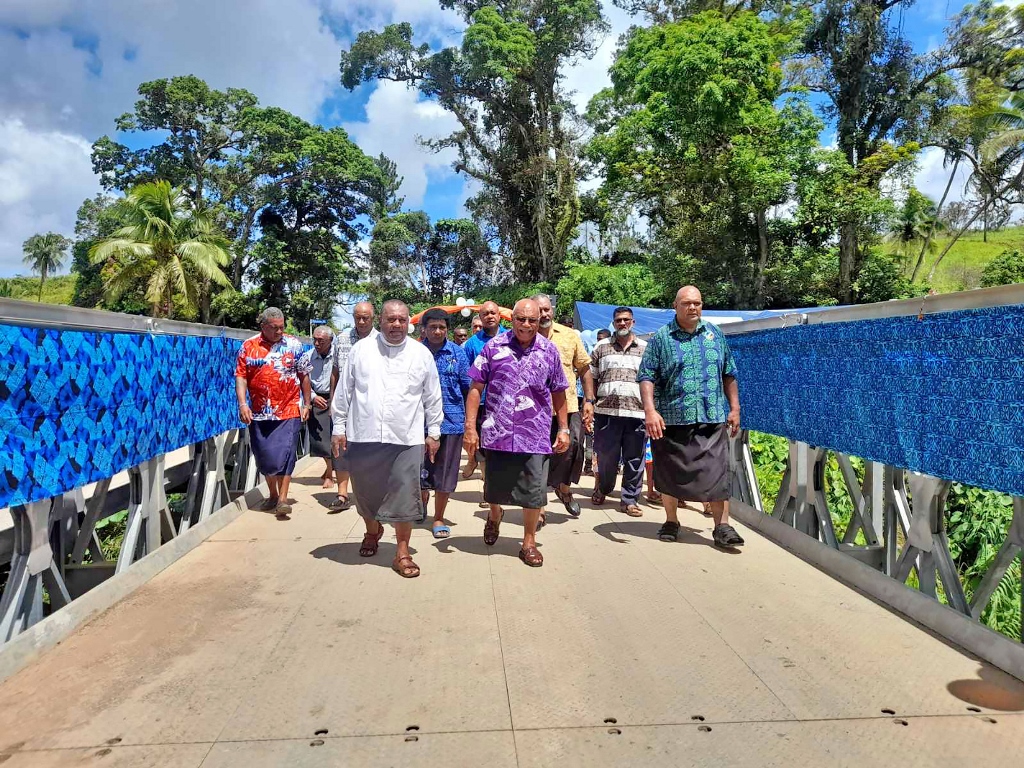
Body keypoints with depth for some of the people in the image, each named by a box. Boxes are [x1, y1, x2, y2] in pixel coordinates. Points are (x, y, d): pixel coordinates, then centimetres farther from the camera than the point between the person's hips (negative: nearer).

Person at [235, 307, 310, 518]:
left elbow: (304, 376, 6)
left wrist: (306, 404, 5)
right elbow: (240, 376, 1)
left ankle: (283, 499, -5)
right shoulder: (248, 346, 3)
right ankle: (272, 495, 29)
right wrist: (242, 404, -10)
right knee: (264, 456, 11)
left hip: (289, 412, -2)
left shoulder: (293, 345, 1)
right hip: (259, 413, 2)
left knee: (284, 453, -8)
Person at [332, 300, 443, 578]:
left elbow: (433, 397, 7)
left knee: (404, 495, 0)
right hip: (363, 437, 1)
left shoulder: (422, 354, 3)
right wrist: (339, 428, 5)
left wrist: (434, 432, 7)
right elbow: (344, 392, 7)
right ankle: (372, 531, 43)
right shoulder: (361, 349, 3)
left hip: (406, 439, -1)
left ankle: (402, 552, 13)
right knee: (366, 492, 16)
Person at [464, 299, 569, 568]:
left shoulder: (549, 351, 2)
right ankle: (494, 516, 49)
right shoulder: (494, 346, -2)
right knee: (495, 489, 15)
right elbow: (476, 388, -1)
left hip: (535, 435, 0)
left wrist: (564, 429, 6)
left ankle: (529, 543, 23)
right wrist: (470, 428, -6)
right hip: (497, 433, 0)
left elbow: (558, 393, 9)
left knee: (533, 492, 4)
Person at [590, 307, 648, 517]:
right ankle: (602, 489, 33)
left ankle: (629, 500, 14)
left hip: (637, 412, 0)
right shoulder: (602, 347, 11)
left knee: (634, 460, 4)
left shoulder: (646, 348, 11)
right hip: (606, 411, 0)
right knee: (606, 456, 10)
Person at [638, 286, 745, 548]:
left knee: (717, 472, -2)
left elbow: (729, 375, 15)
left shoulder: (715, 334, 11)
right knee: (670, 472, 9)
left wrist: (734, 408, 10)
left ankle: (722, 526, 8)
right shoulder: (661, 338, 0)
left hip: (712, 418, 2)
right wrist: (650, 411, -18)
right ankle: (671, 522, 26)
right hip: (671, 419, -1)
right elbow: (647, 378, -6)